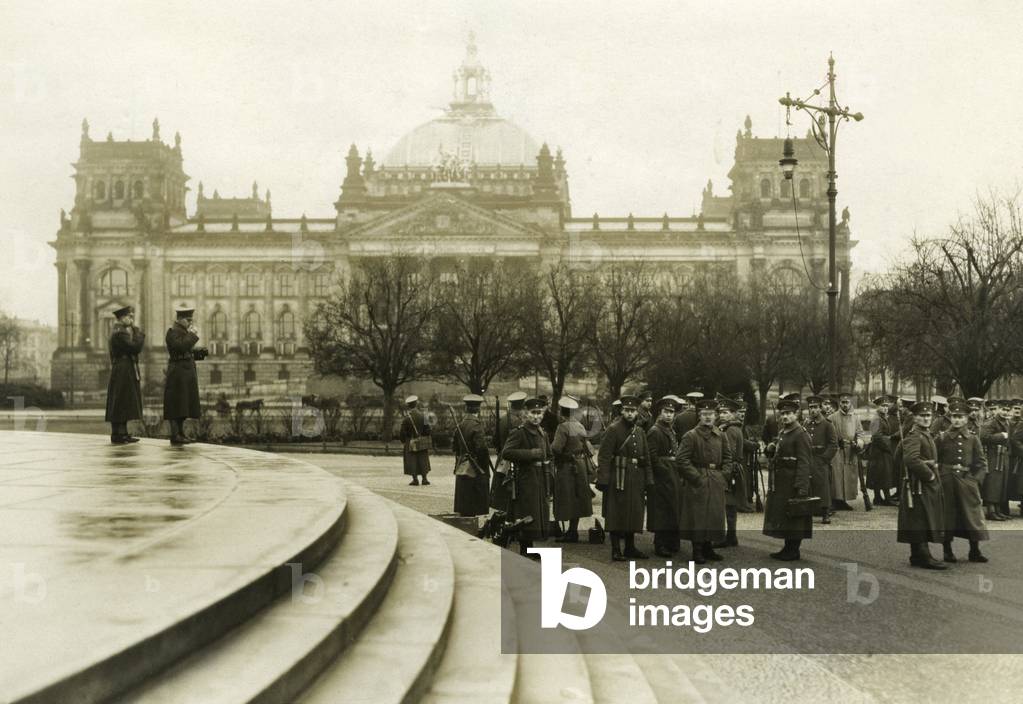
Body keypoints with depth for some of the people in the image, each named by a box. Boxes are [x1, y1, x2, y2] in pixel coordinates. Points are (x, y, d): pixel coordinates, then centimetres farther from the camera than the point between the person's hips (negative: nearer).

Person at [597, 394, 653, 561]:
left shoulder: (640, 432, 13)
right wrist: (602, 479, -19)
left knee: (634, 514, 10)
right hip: (618, 477, -6)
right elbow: (604, 456, -12)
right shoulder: (613, 430, -7)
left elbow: (646, 458, 15)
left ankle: (630, 547, 20)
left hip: (636, 478, 6)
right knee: (616, 515, -2)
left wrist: (648, 480, 9)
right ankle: (616, 549, 3)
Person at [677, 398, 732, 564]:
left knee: (715, 516, 8)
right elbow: (683, 460, -10)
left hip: (717, 483, 5)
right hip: (697, 484, -5)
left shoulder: (721, 436, 11)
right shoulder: (690, 436, -6)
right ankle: (697, 552, 2)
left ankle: (708, 549, 19)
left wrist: (723, 476, 1)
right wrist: (698, 478, -14)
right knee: (697, 518, -4)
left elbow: (727, 457, 16)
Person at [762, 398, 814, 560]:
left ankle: (793, 551, 5)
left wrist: (802, 488, -24)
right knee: (783, 515, 14)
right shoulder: (782, 433, 14)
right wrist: (771, 448, 3)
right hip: (781, 483, 9)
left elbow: (804, 463, -19)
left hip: (792, 483, -9)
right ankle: (788, 548, 22)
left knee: (793, 517, -2)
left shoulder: (801, 435, -14)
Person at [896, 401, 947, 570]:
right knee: (921, 522, -9)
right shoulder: (914, 436, -15)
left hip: (928, 485, 10)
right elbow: (911, 460, -29)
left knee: (922, 522, 13)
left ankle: (917, 556, 17)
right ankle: (924, 556, -9)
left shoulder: (926, 435, 18)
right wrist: (929, 475, -21)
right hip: (920, 485, -10)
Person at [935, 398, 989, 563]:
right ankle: (947, 551, 10)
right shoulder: (941, 438, 0)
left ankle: (975, 551, 10)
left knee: (973, 515, 1)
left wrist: (976, 479, -2)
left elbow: (982, 462, 8)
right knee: (947, 516, 1)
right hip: (946, 482, -2)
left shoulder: (973, 439, 6)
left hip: (967, 481, 2)